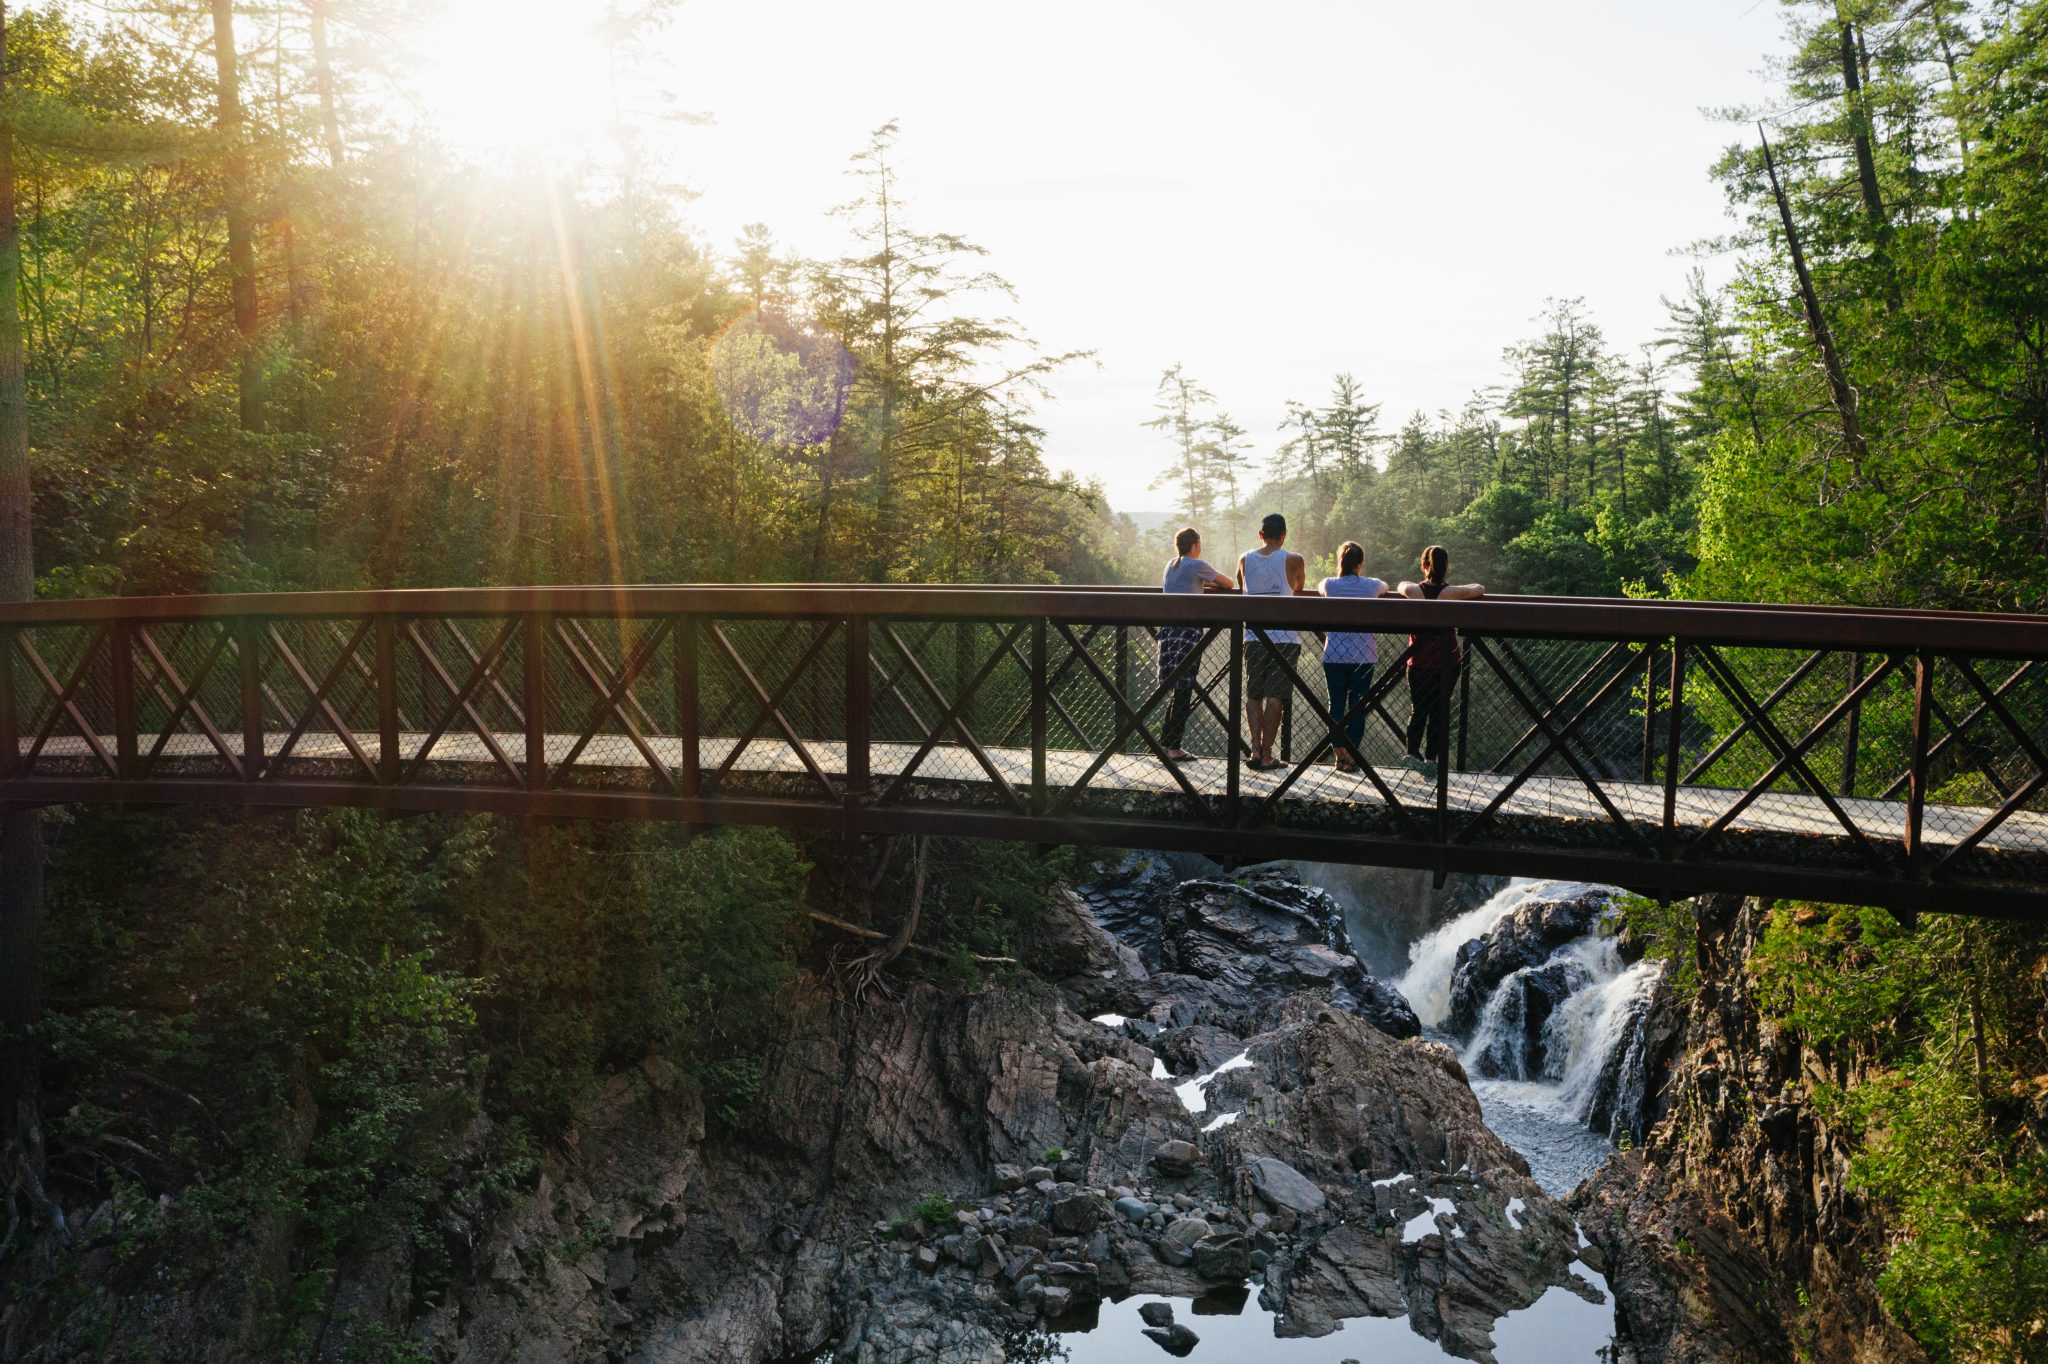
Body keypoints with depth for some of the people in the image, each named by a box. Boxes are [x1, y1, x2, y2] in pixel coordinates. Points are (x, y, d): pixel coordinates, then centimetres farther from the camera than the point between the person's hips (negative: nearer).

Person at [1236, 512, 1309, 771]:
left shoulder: (1245, 559, 5)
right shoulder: (1293, 560, -3)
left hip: (1254, 637, 3)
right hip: (1284, 637, -3)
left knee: (1253, 695, 12)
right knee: (1275, 697, 0)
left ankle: (1255, 747, 0)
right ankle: (1266, 755, 0)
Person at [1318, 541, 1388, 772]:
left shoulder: (1329, 585, -2)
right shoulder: (1371, 586, -1)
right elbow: (1385, 589, 24)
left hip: (1334, 655, 0)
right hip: (1364, 656, 0)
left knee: (1336, 704, 7)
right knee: (1357, 706, 3)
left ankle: (1339, 755, 8)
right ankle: (1351, 756, 2)